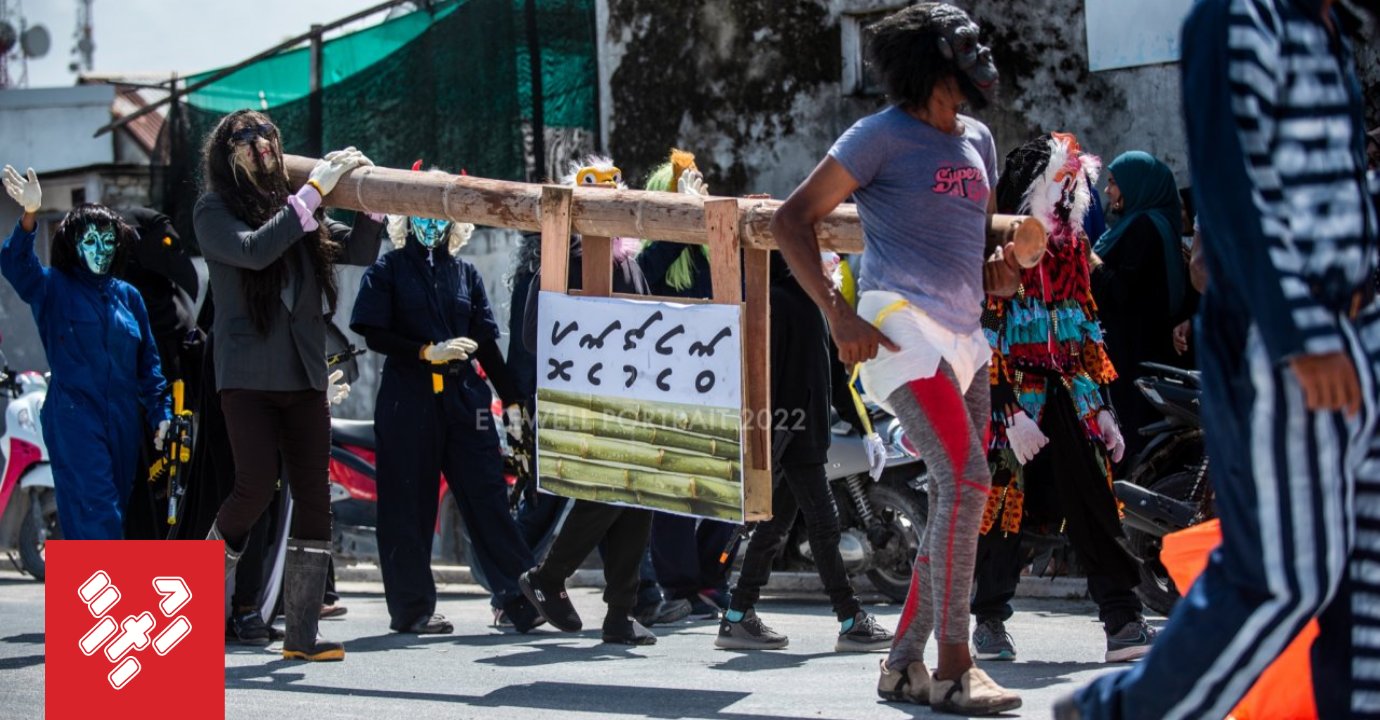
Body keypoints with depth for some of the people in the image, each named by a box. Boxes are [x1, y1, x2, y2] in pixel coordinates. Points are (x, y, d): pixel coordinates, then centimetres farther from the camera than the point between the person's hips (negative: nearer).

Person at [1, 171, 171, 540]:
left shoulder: (128, 296, 15)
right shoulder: (53, 288, 2)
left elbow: (148, 363, 16)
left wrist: (160, 413, 7)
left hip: (124, 423, 5)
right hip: (74, 417, -5)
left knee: (114, 511, 10)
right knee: (97, 510, -15)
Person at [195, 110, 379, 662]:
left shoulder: (296, 208, 13)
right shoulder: (214, 210, 0)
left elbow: (360, 252, 13)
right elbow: (254, 250, -18)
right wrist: (313, 192, -17)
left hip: (304, 376, 5)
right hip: (248, 373, -5)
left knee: (314, 498, 0)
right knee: (257, 484, -18)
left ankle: (301, 634, 3)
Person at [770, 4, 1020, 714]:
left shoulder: (978, 140, 18)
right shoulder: (884, 134, -4)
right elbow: (792, 218, -6)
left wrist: (1003, 264, 6)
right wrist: (838, 314, -16)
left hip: (964, 334, 8)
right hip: (903, 326, -8)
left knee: (956, 501, 7)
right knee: (966, 482, -19)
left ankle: (904, 662, 16)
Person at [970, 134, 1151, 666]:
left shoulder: (1071, 249, 15)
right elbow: (985, 342, -11)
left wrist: (1103, 406, 14)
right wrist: (1012, 414, -17)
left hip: (1068, 402, 5)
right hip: (1010, 404, -5)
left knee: (1095, 509, -3)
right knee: (1003, 512, 3)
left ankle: (1123, 622, -6)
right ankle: (989, 620, 19)